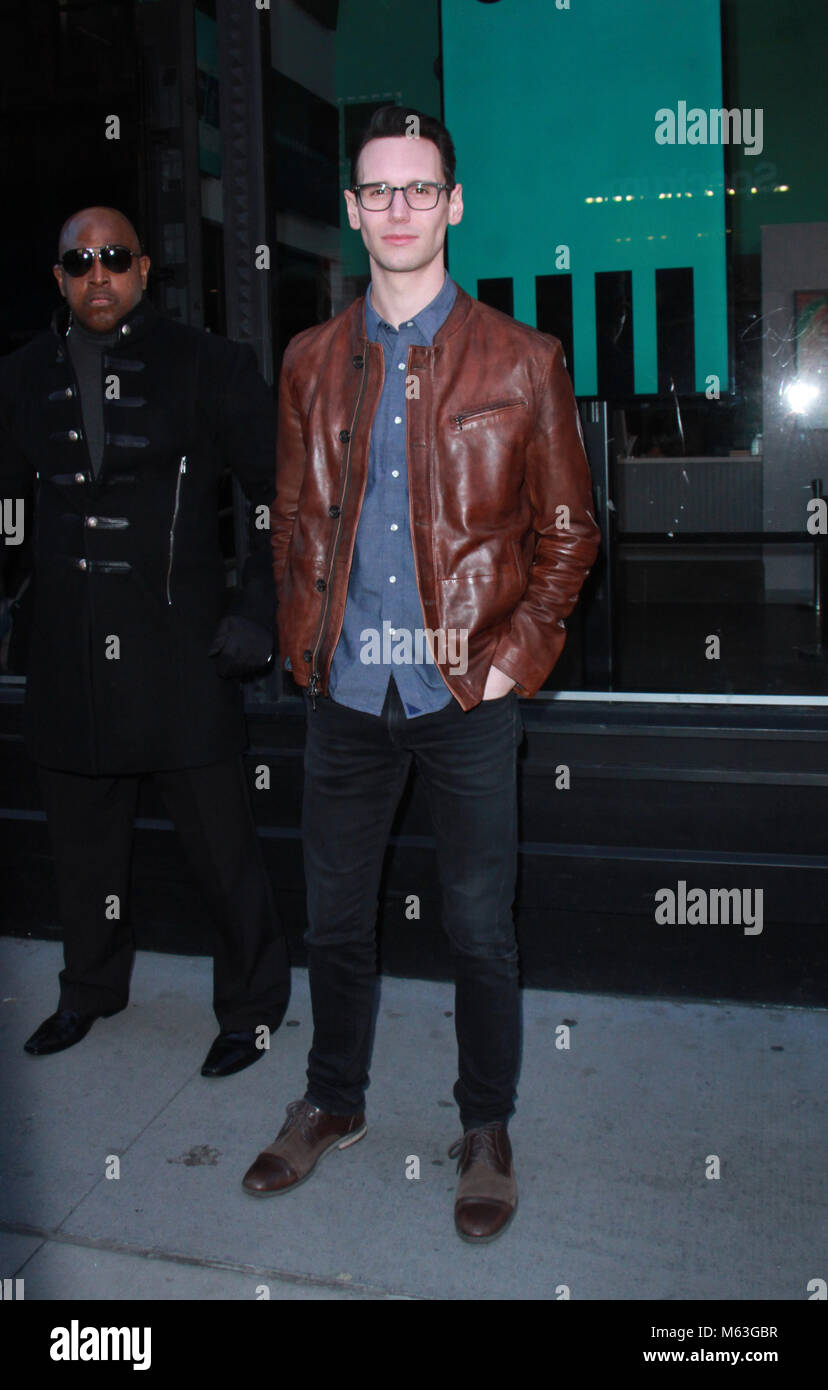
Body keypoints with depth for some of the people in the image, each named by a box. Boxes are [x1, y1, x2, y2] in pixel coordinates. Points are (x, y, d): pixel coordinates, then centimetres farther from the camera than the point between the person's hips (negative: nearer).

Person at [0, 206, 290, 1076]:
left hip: (181, 651, -4)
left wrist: (258, 609, -9)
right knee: (82, 840, 17)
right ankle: (91, 991, 39)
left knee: (220, 840, 2)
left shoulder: (206, 366, -2)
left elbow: (281, 489, -2)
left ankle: (252, 1005, 23)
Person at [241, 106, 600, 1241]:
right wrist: (302, 643, 4)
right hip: (347, 694, 3)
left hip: (470, 694, -2)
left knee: (480, 928, 8)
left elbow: (568, 533, 1)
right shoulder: (311, 361, 7)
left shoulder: (523, 362, -2)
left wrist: (515, 657, -6)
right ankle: (331, 1105, 38)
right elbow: (294, 521, 13)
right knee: (334, 916, 15)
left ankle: (487, 1133, 30)